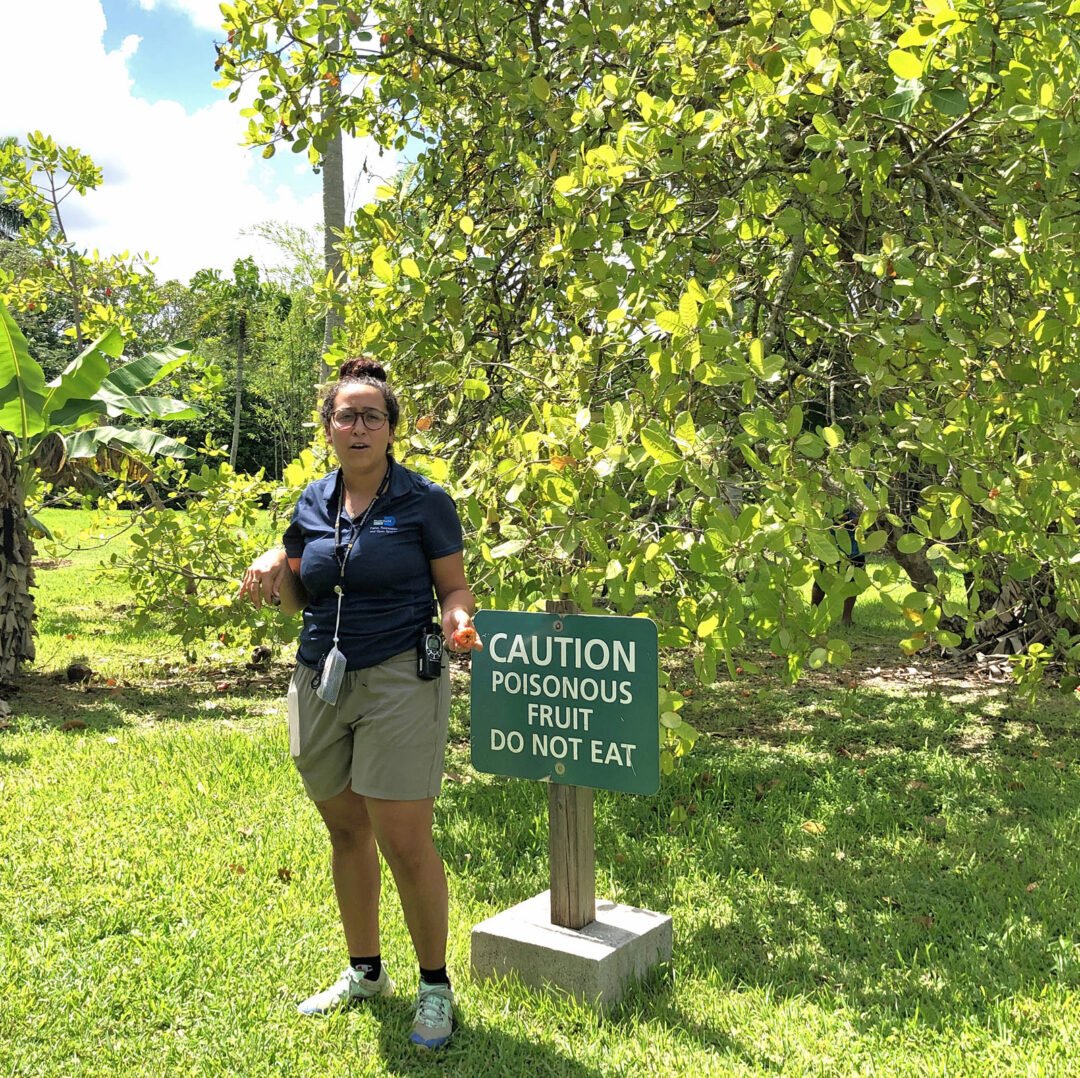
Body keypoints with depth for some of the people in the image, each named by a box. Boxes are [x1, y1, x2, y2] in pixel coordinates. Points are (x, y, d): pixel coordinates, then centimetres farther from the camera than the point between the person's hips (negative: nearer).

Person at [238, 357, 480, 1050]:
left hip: (400, 682, -5)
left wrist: (457, 619, -21)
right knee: (346, 831, 15)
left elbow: (454, 585, 1)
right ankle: (366, 973, 33)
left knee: (404, 841, -6)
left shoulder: (423, 501, -4)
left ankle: (436, 987, 14)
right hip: (320, 683, 5)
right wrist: (275, 567, -2)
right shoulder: (313, 504, 9)